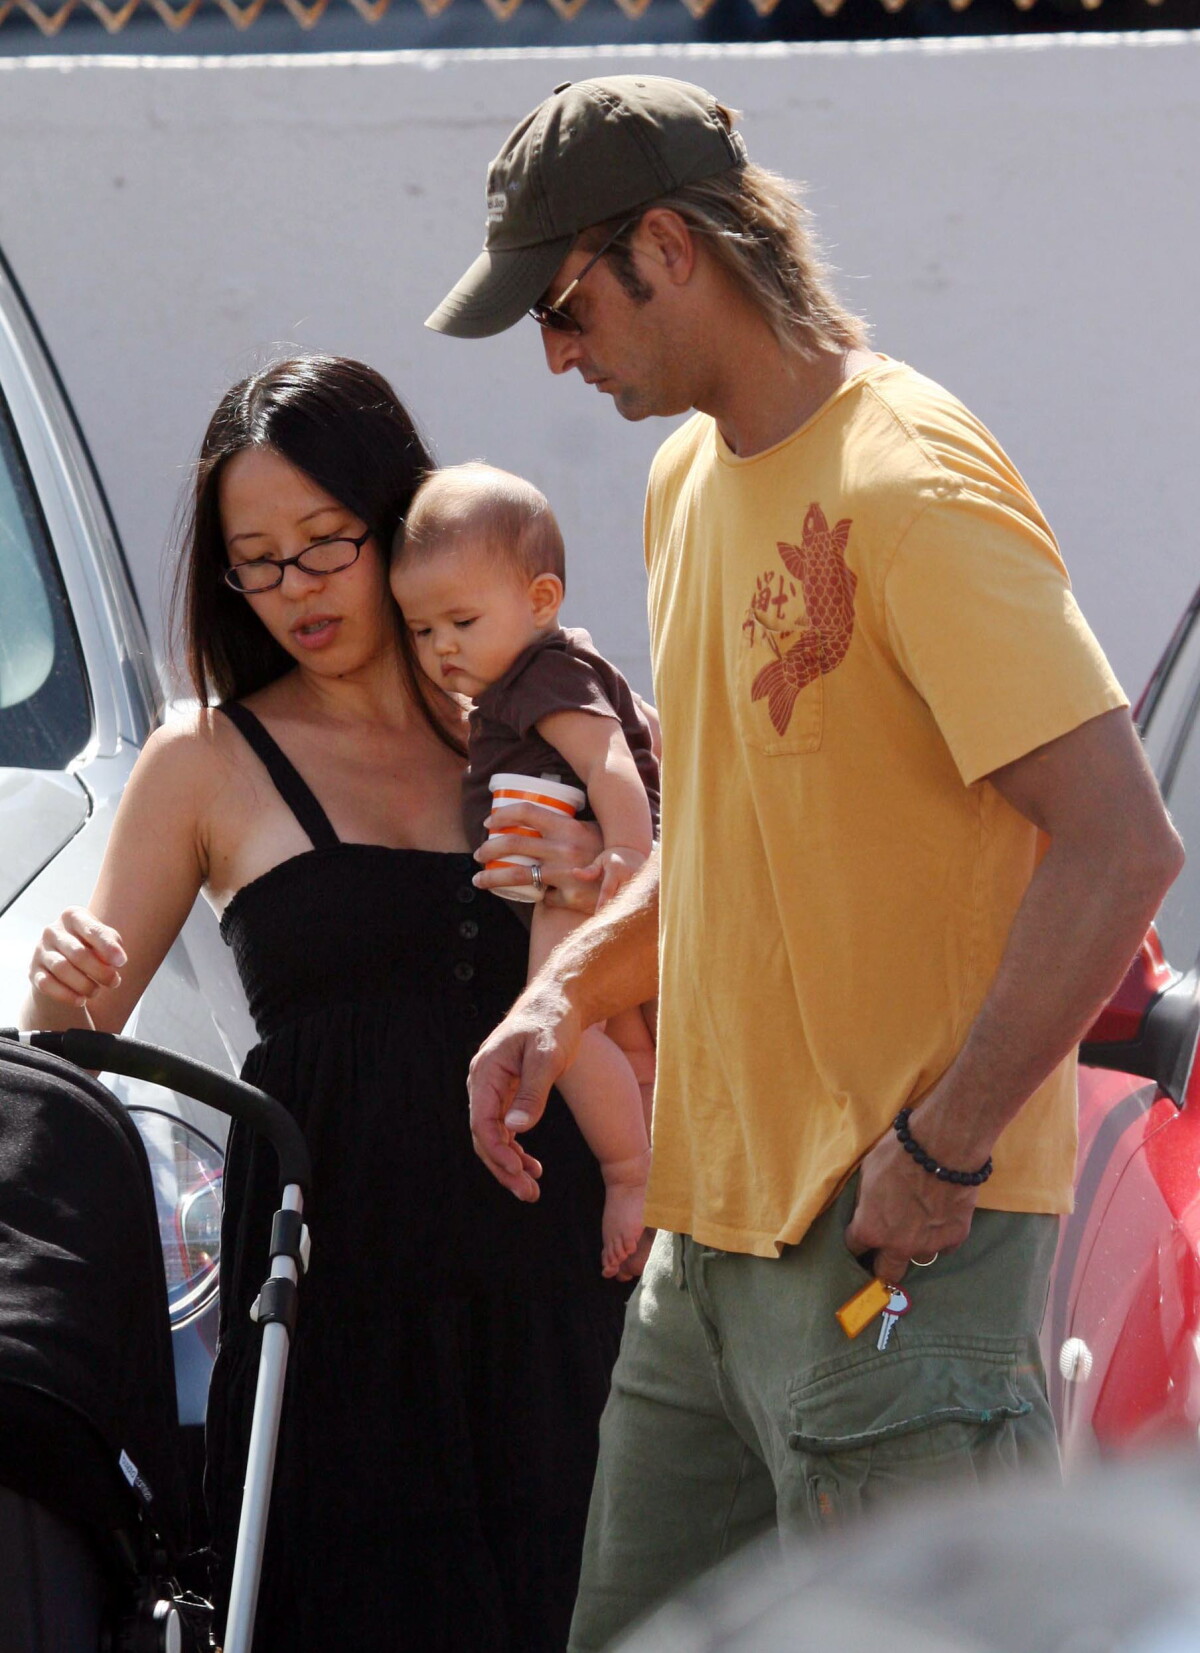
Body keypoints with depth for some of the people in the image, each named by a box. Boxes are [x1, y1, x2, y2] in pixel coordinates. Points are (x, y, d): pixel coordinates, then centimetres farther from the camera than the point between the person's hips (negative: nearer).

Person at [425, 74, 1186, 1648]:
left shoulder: (912, 489, -16)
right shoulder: (691, 481, 15)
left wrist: (944, 1144, -20)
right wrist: (572, 987, 10)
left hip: (905, 1228, -9)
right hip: (714, 1224, 9)